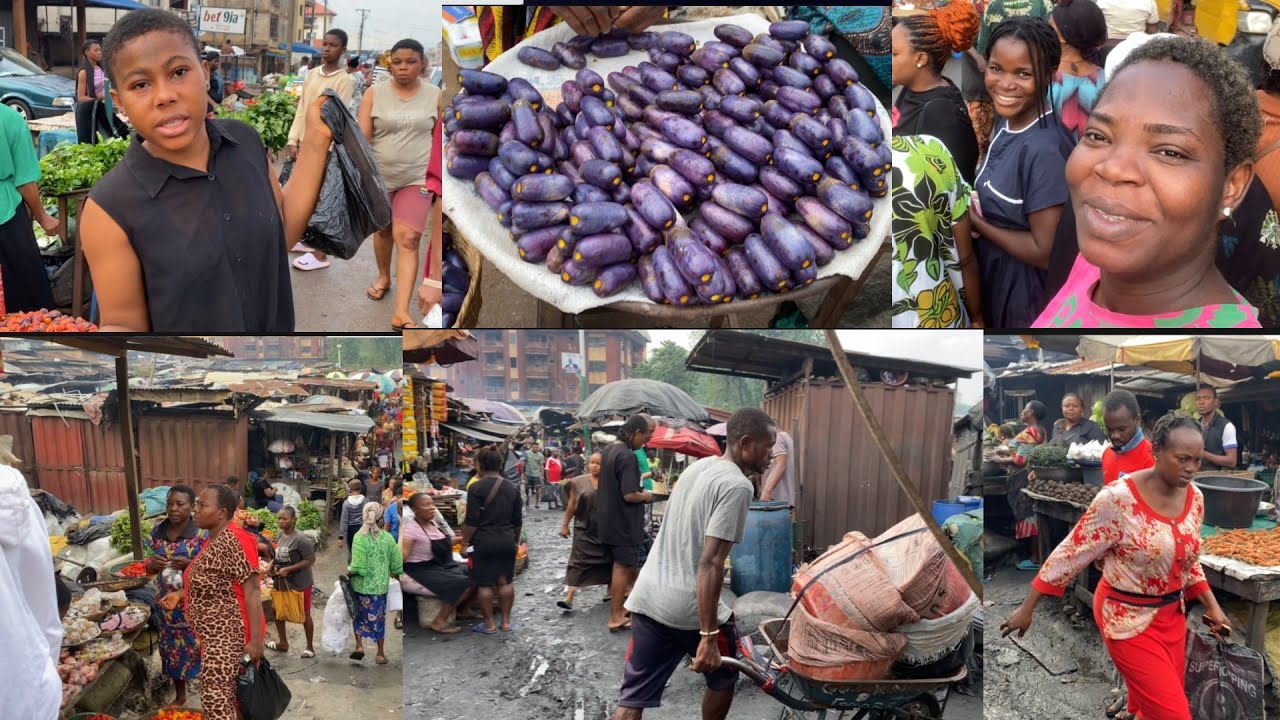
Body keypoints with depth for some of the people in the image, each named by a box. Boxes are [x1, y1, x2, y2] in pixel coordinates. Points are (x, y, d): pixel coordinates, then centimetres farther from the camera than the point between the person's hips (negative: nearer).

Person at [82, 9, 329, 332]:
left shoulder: (245, 141, -9)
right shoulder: (111, 209, -23)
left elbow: (285, 231, 0)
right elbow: (124, 322, -17)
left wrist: (318, 139, -6)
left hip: (274, 326, 4)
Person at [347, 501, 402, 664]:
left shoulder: (360, 537, -13)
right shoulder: (387, 537, -5)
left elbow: (358, 568, -19)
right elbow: (397, 565, -1)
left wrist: (347, 571, -1)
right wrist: (392, 574, 17)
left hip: (362, 585, -2)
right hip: (381, 586, 2)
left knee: (360, 616, 21)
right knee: (379, 618, 15)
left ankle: (359, 646, 13)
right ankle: (380, 654, 21)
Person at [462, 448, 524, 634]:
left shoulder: (476, 488, -11)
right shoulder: (512, 488, 6)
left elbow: (472, 521, -13)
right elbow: (518, 521, 12)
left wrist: (465, 542, -5)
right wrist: (516, 540, 23)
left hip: (484, 542, -5)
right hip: (507, 541, 5)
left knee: (484, 583, 4)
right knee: (505, 581, 12)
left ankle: (489, 624, 10)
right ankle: (506, 622, 17)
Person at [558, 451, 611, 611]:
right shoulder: (579, 482, -2)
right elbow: (571, 505, 4)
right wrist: (565, 525, 5)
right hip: (584, 529, -1)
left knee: (607, 561, 12)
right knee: (578, 562, -6)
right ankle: (569, 598, -9)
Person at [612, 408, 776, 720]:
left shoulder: (696, 467, 12)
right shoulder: (737, 486, -14)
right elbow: (710, 562, -22)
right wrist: (708, 636, -23)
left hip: (648, 598, 7)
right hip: (690, 608, -7)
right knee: (722, 676, 20)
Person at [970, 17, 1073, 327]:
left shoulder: (1043, 150, -29)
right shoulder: (1008, 119, -4)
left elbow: (1045, 252, -26)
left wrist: (975, 220, -18)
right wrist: (970, 198, -9)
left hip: (1025, 288, -8)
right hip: (995, 273, 8)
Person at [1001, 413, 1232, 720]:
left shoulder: (1195, 498, -2)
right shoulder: (1119, 498, -23)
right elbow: (1072, 553, -18)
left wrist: (1211, 605, 6)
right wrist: (1027, 608, -15)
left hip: (1172, 614, 7)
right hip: (1128, 617, -7)